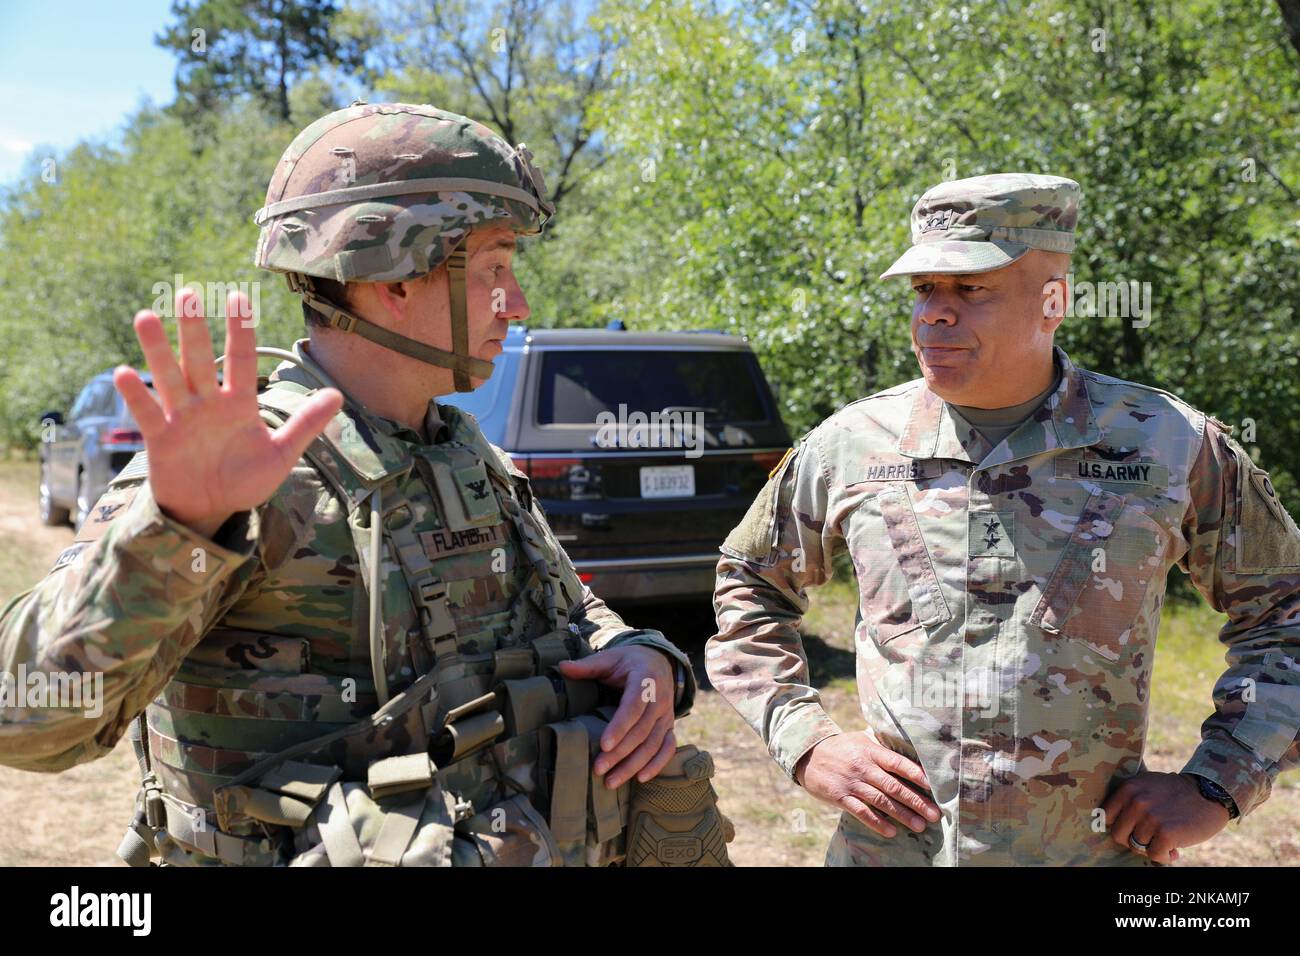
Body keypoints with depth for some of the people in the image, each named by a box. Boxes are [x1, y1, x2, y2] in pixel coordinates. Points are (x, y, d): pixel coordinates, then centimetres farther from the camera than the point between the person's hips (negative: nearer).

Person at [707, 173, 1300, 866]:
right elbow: (747, 593, 9)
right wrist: (805, 741, -2)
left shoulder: (1174, 446, -5)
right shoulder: (847, 445, -4)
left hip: (1096, 848, 0)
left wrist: (1216, 786, -2)